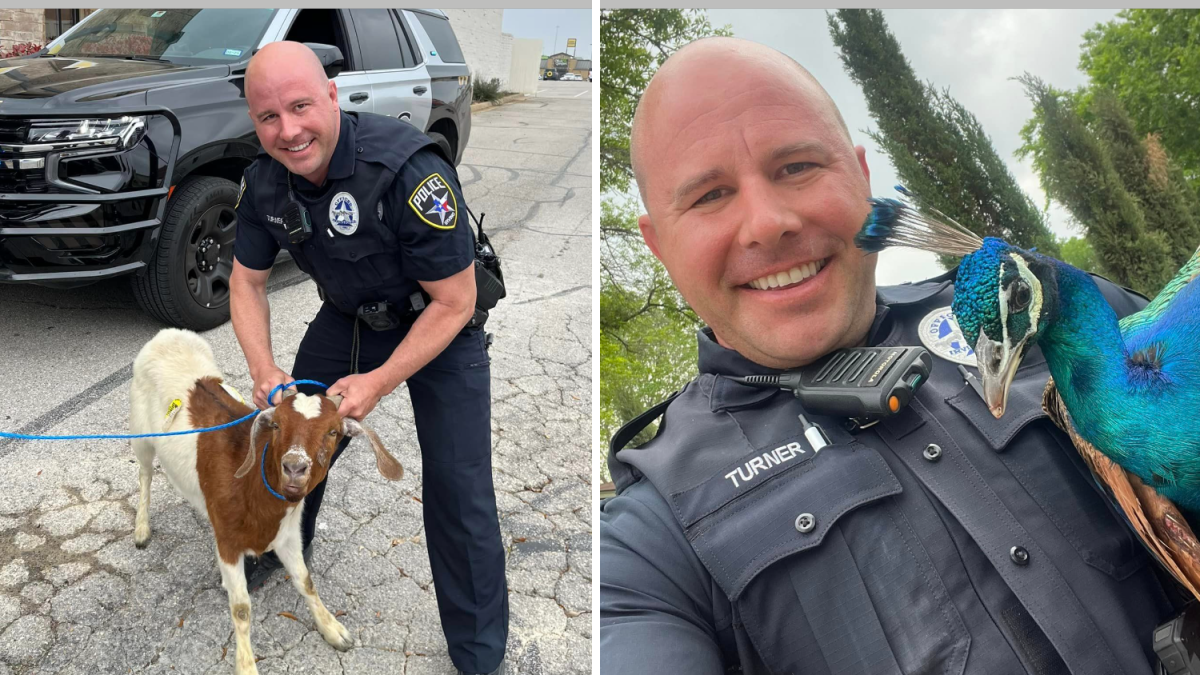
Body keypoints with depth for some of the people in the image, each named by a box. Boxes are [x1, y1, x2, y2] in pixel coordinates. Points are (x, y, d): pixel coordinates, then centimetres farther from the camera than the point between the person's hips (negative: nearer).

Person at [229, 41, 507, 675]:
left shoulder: (410, 170, -34)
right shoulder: (265, 180, -14)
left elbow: (453, 302, -28)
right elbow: (247, 281, 1)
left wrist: (379, 382, -28)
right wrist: (264, 370, -14)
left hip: (439, 324, -6)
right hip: (348, 316, 6)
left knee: (459, 488, -10)